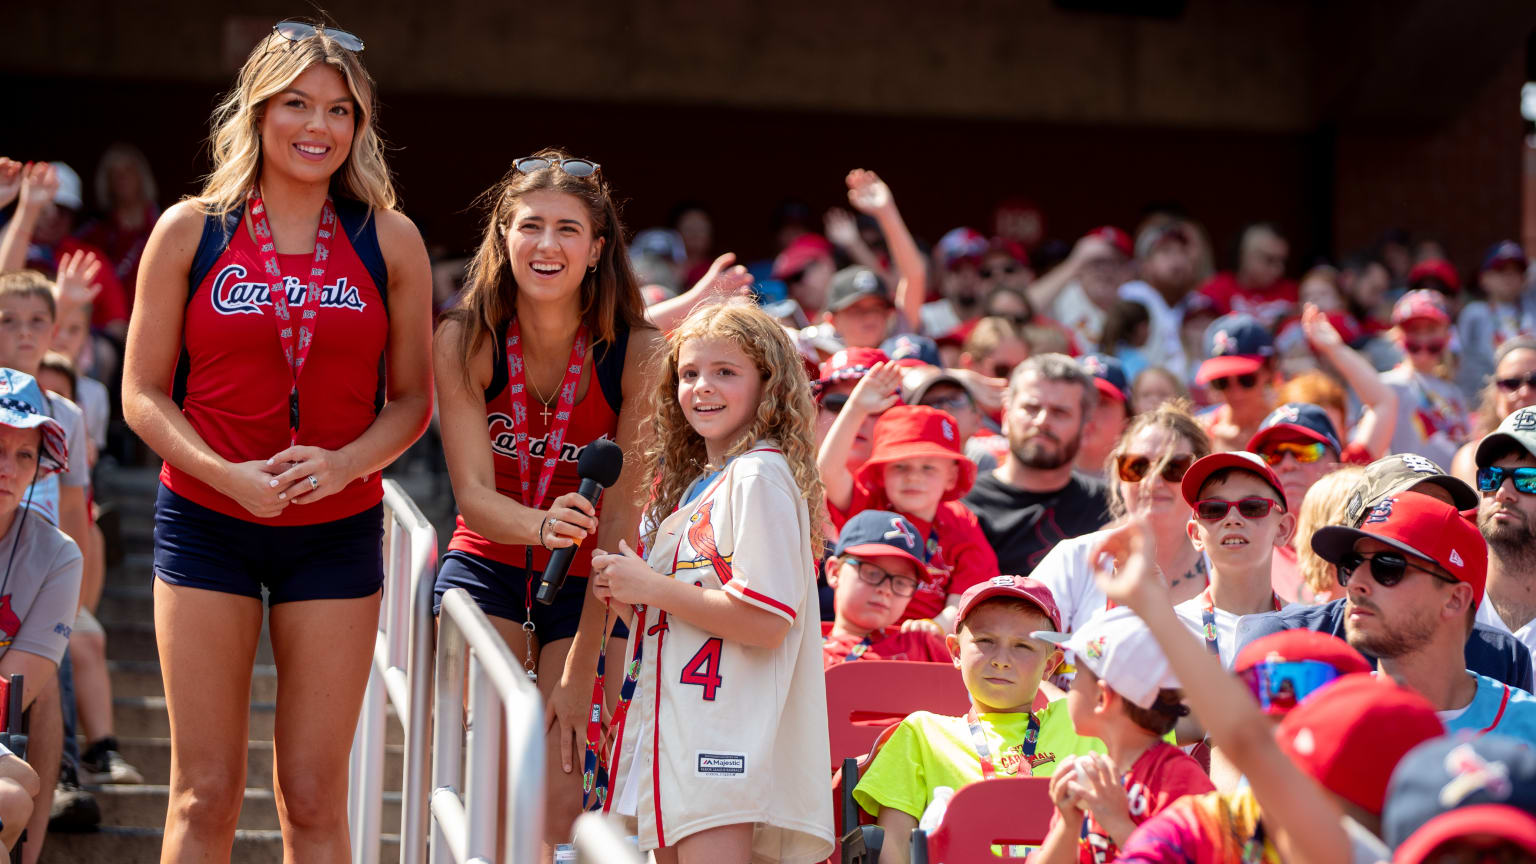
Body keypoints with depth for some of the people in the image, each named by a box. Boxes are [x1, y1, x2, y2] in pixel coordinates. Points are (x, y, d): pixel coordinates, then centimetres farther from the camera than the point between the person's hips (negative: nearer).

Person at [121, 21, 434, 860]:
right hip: (207, 524, -1)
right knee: (204, 795, 0)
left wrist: (344, 464, -13)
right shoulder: (189, 231, 0)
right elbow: (143, 394, 1)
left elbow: (412, 399, 7)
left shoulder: (390, 241, 3)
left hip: (338, 530, 1)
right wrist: (229, 475, -15)